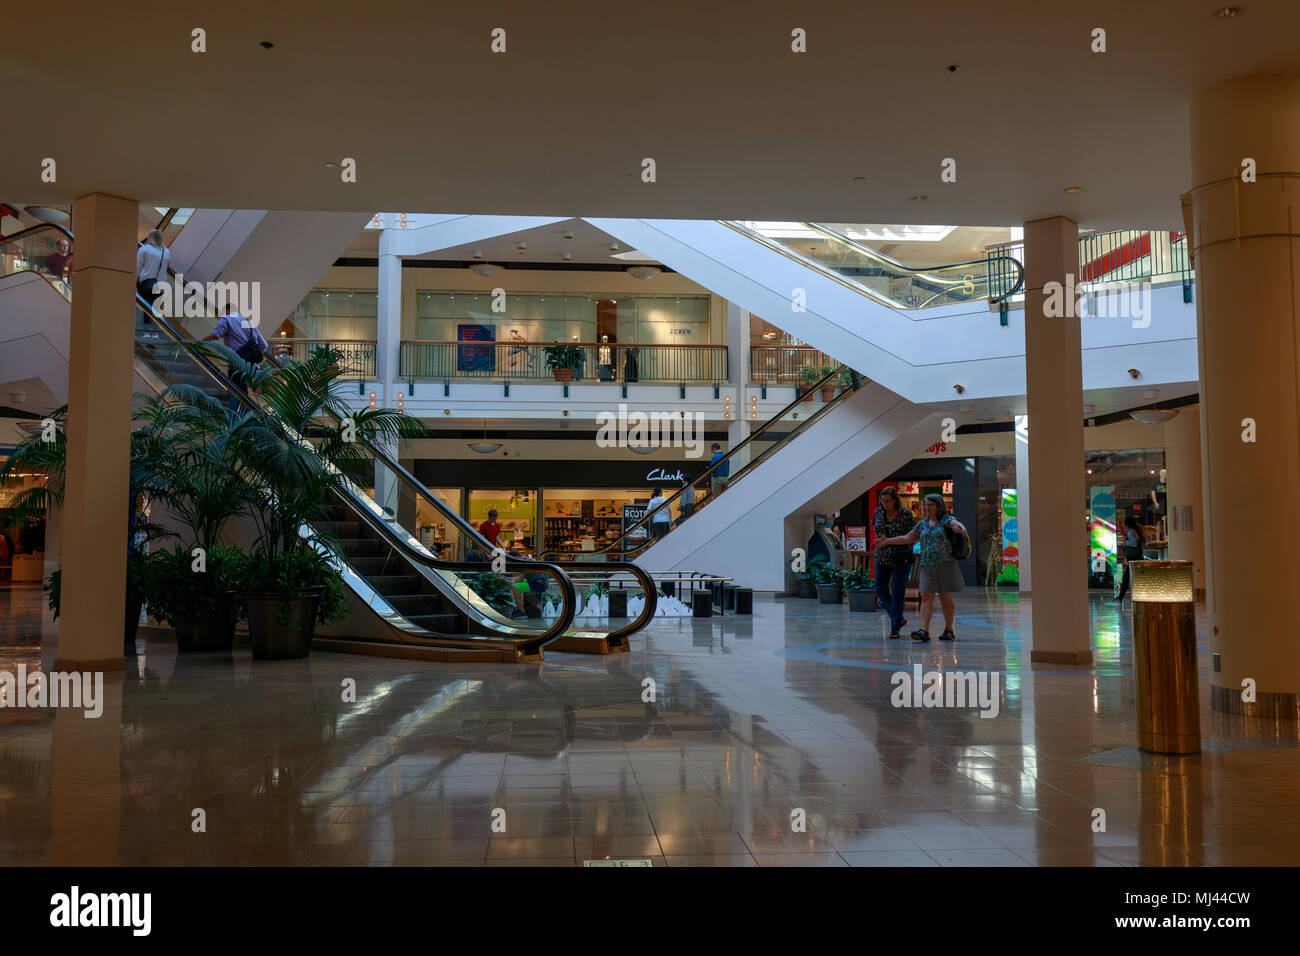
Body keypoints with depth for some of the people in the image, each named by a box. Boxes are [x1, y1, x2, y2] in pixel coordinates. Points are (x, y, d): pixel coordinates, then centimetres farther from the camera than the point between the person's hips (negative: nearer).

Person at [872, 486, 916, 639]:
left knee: (897, 592, -5)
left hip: (901, 558, -5)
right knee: (881, 589, 7)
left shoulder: (905, 514, -10)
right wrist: (881, 539, 3)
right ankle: (899, 618, 24)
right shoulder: (879, 510, 3)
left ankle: (895, 628, 1)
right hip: (882, 557, 5)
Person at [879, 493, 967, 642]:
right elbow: (907, 538, 21)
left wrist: (961, 528, -46)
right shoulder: (923, 524, 16)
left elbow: (956, 525, -22)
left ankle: (949, 630, 12)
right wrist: (886, 541, 17)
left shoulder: (946, 520, 0)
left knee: (945, 598, 1)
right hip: (927, 566, 5)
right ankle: (924, 630, -13)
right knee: (926, 596, -6)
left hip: (945, 564, -4)